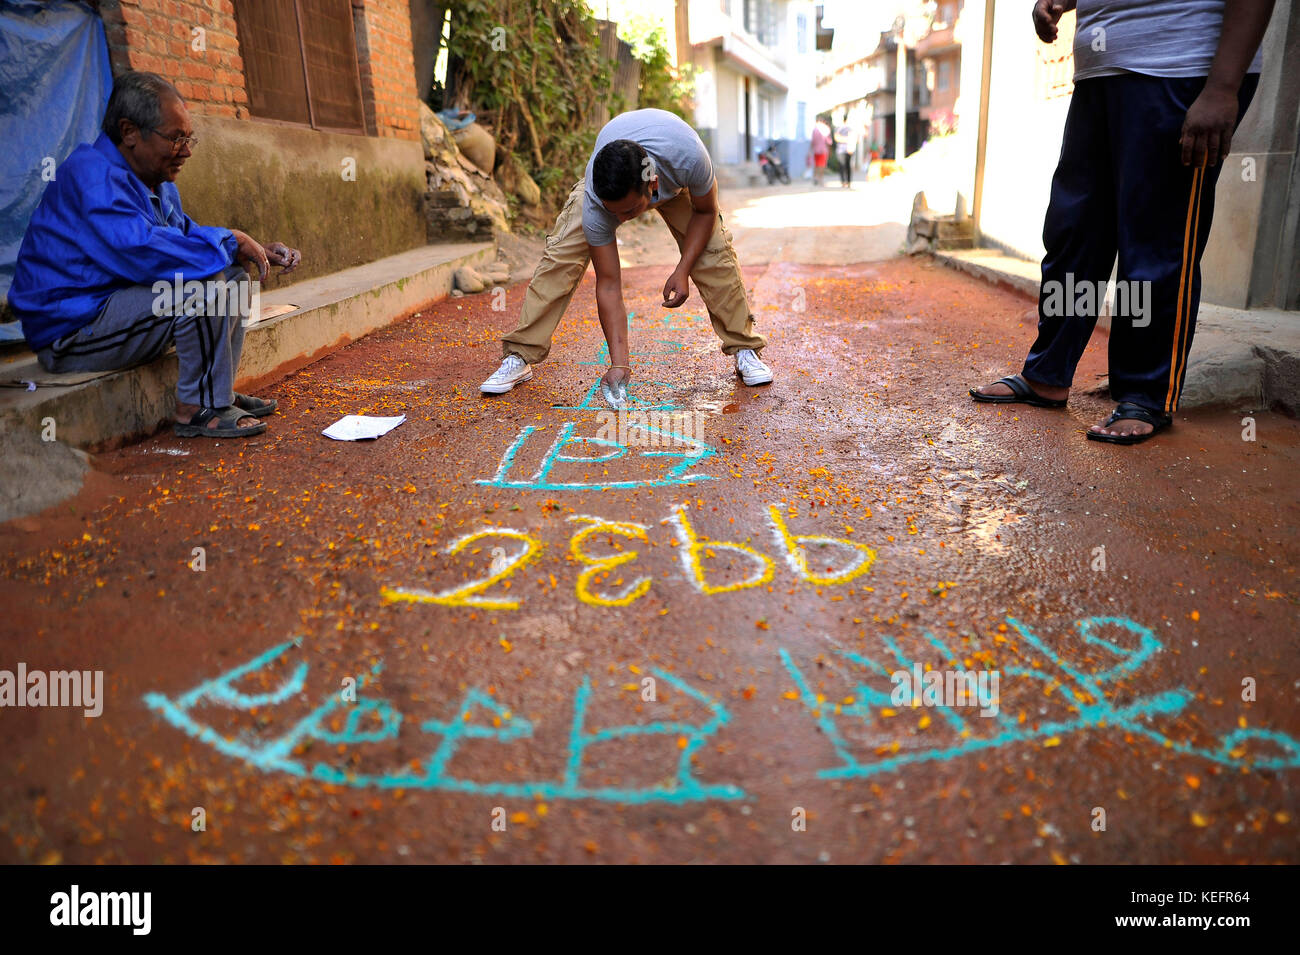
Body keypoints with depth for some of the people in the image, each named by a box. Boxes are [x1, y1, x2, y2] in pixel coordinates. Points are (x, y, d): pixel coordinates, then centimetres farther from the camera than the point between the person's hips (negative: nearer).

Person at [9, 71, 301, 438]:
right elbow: (140, 249, -34)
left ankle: (219, 393, 6)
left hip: (112, 309, 10)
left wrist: (260, 251, 5)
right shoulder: (91, 174, -20)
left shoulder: (160, 184, 10)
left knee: (234, 279, 9)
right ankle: (198, 409, -18)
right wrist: (230, 241, -24)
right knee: (205, 281, -28)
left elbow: (186, 234, 21)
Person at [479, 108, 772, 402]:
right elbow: (608, 285, -34)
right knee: (560, 257, -17)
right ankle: (519, 358, -9)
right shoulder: (594, 202, -41)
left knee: (715, 252, -16)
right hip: (608, 179, -1)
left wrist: (682, 271, -31)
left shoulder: (689, 157, -44)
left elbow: (705, 211, -20)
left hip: (672, 182, 1)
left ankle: (745, 350, 2)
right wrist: (619, 364, -38)